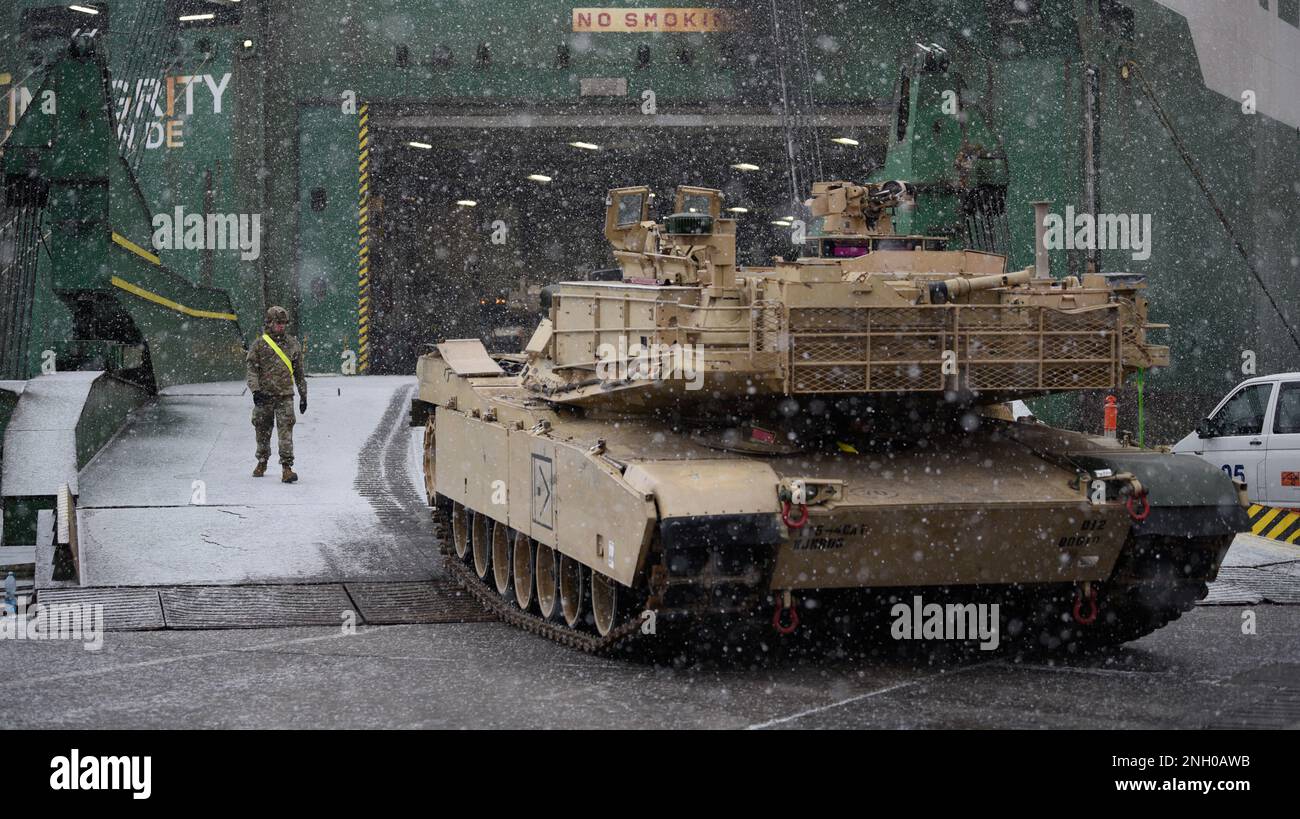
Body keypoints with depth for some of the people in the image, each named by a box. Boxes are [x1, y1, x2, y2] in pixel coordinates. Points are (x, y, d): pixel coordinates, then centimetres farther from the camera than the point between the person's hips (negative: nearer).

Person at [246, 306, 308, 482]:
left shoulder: (293, 344, 9)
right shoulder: (259, 345, 2)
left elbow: (299, 372, 15)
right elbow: (252, 369, -2)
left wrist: (303, 395, 15)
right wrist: (255, 390, -16)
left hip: (285, 396, 0)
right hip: (264, 395, 0)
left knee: (286, 430, -11)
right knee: (262, 431, 10)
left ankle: (287, 468, -15)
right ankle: (262, 462, 30)